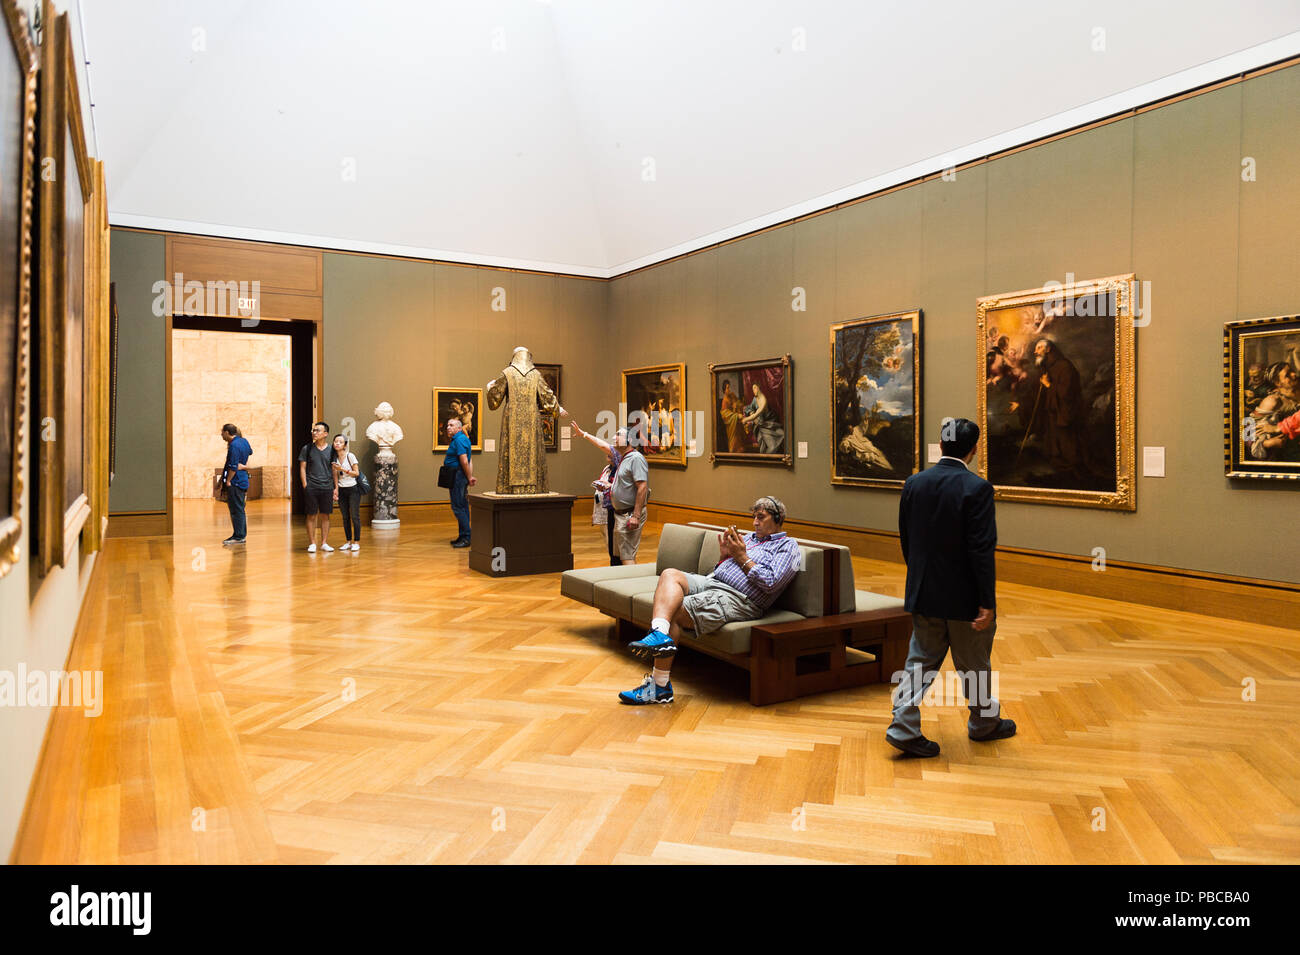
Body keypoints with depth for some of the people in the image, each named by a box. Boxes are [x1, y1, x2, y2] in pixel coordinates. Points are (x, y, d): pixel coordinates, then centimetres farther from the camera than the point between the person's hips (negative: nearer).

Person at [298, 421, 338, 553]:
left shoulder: (331, 450, 6)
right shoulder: (307, 449, 3)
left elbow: (334, 470, 9)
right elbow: (302, 468, 4)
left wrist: (336, 488, 4)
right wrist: (305, 485, -5)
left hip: (327, 487, 1)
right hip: (311, 488, -1)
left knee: (325, 516, 6)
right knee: (311, 515, 1)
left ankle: (324, 543, 13)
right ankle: (312, 543, 8)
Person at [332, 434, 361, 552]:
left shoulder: (350, 456, -8)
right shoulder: (334, 458, 6)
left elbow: (356, 473, -8)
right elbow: (335, 475, 15)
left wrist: (343, 469, -17)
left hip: (353, 489, -5)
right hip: (341, 490, 5)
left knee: (355, 516, -4)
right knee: (345, 517, 7)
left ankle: (356, 542, 1)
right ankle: (348, 541, 14)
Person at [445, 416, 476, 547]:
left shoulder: (459, 440, -15)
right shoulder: (460, 439, 18)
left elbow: (464, 462, -21)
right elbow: (468, 462, 17)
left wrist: (469, 478, -14)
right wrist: (470, 476, 13)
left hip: (458, 476, -11)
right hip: (459, 476, 11)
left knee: (458, 507, -9)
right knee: (462, 506, 13)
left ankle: (466, 537, -8)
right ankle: (463, 536, 19)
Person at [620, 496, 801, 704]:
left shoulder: (787, 545, 6)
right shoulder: (749, 538, 29)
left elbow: (771, 583, -10)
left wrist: (742, 557, -4)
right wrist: (725, 554, 7)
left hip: (737, 599, -8)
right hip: (711, 582, 8)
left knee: (673, 612, -22)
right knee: (670, 574, -21)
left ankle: (660, 686, -20)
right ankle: (659, 633, -41)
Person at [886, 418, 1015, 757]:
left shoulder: (914, 483, 0)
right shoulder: (977, 488, -17)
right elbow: (982, 550, -19)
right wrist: (987, 602, -15)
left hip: (923, 592, 4)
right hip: (963, 596, -4)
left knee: (921, 660, 12)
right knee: (973, 663, 15)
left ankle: (904, 727, 6)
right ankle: (984, 722, 35)